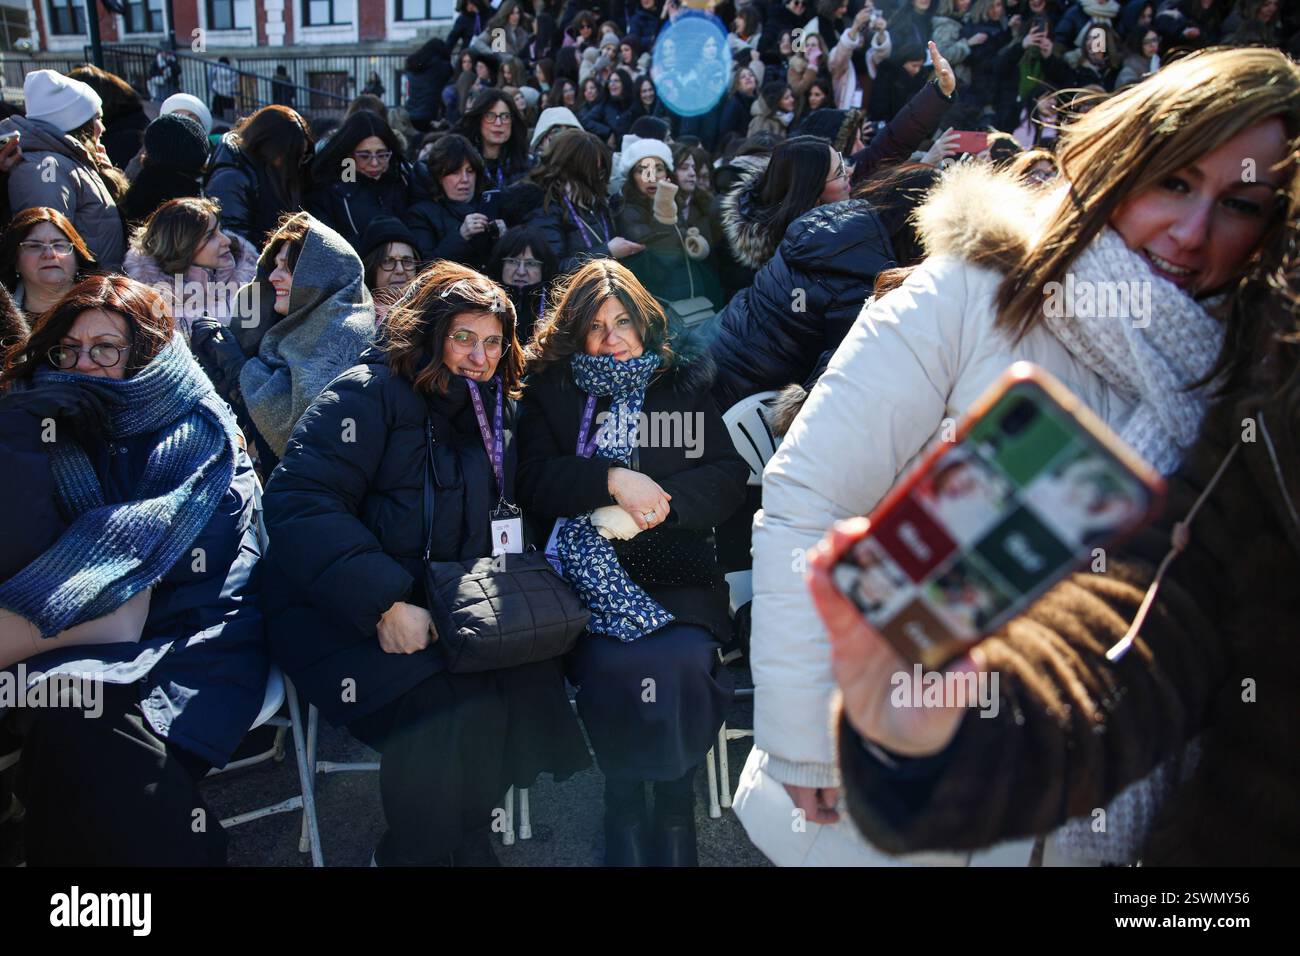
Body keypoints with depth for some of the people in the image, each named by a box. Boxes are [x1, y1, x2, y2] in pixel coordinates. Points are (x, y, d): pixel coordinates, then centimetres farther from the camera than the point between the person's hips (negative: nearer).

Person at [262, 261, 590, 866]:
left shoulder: (496, 411, 13)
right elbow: (299, 502, -20)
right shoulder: (371, 393, -9)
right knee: (453, 709, -29)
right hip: (343, 613, -6)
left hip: (450, 605, 6)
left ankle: (471, 838, 2)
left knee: (531, 676, -19)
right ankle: (413, 852, -3)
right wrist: (384, 603, -28)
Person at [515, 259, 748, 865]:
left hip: (675, 570, 1)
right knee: (612, 665, -29)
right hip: (589, 572, -1)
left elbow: (729, 475, 6)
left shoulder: (683, 382, 14)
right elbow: (534, 481, 0)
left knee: (683, 659, -28)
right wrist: (613, 480, -14)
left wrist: (658, 500, -11)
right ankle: (625, 818, -8)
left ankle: (673, 812, -8)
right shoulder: (548, 389, 13)